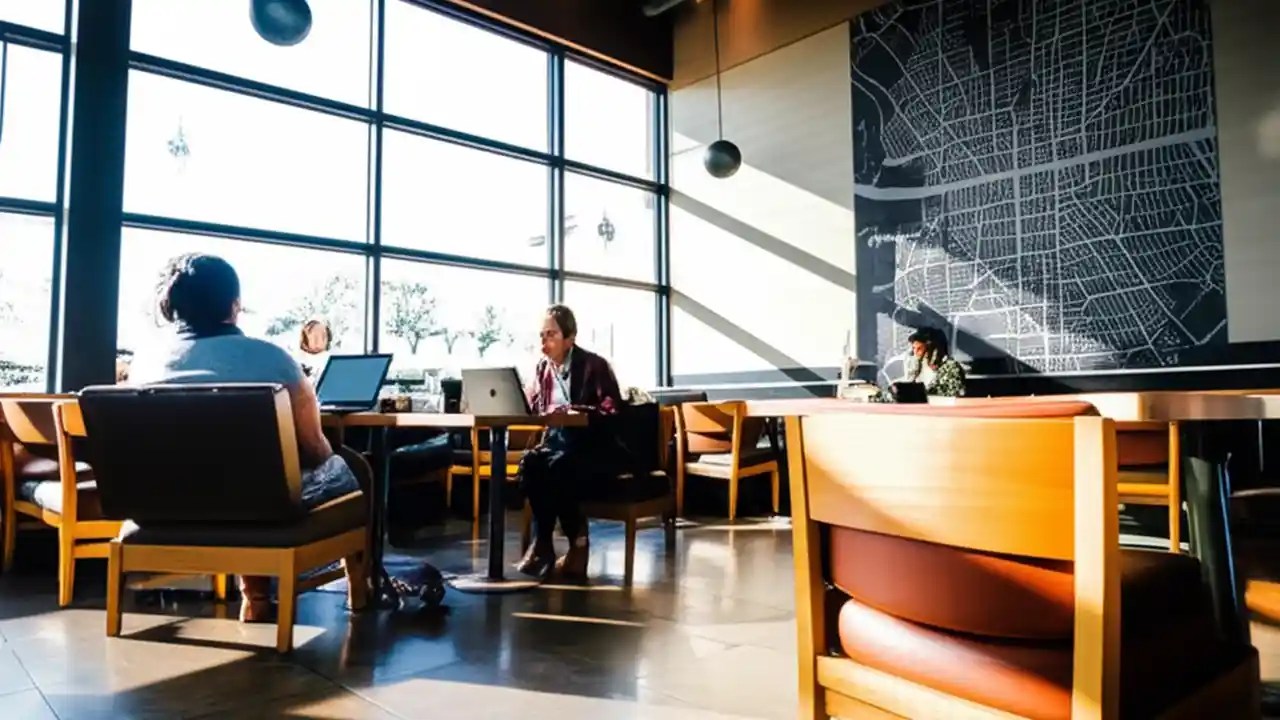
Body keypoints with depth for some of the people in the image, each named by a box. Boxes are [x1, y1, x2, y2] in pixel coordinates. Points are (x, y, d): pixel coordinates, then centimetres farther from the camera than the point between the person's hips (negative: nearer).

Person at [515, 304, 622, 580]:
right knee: (530, 462, -26)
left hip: (594, 446, -5)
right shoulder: (543, 367, 8)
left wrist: (571, 410, -28)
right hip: (558, 439, 5)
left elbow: (613, 410, -17)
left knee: (559, 466, -33)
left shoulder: (594, 365, -9)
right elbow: (529, 406, 12)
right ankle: (542, 543, -19)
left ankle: (578, 542, -14)